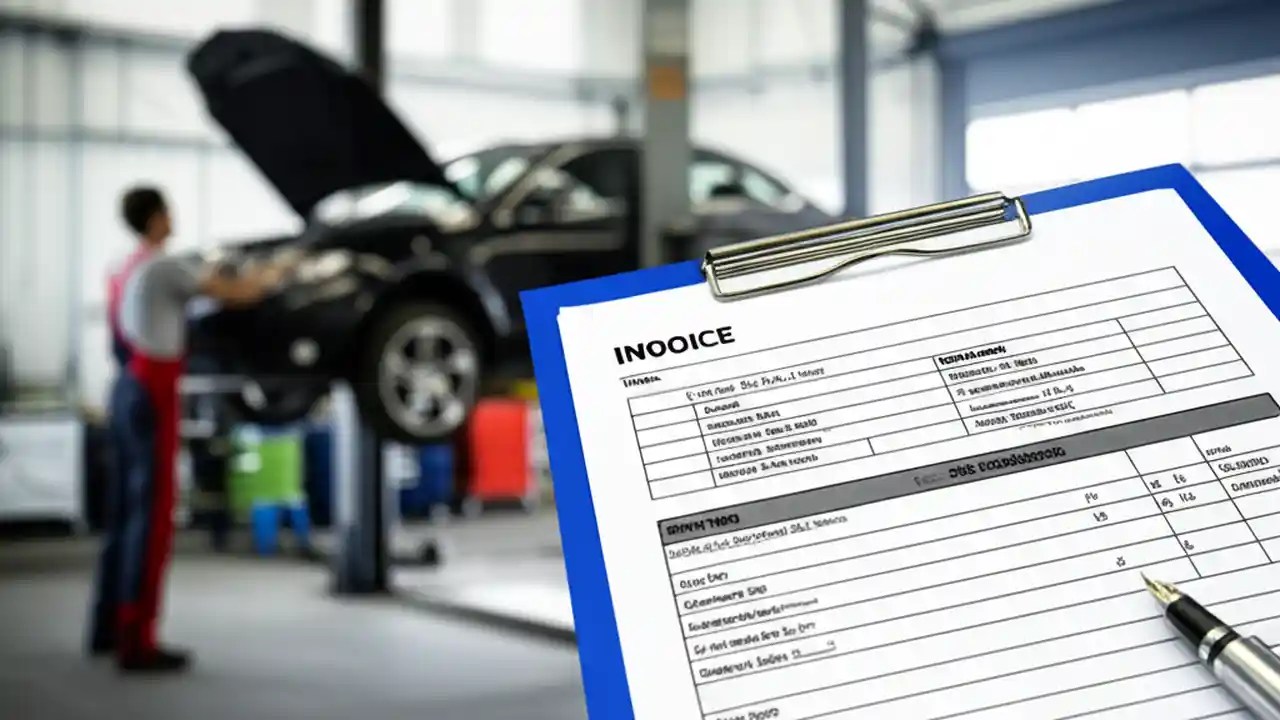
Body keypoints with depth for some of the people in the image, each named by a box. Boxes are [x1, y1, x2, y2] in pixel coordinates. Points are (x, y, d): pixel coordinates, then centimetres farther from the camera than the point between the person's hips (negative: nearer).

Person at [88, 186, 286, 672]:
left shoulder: (126, 270, 15)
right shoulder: (162, 267, -12)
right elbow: (234, 294, -10)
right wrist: (270, 278, 9)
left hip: (128, 391, 10)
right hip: (152, 397, -10)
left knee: (124, 512, 14)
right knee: (151, 515, -8)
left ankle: (108, 629, 22)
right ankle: (136, 642, -8)